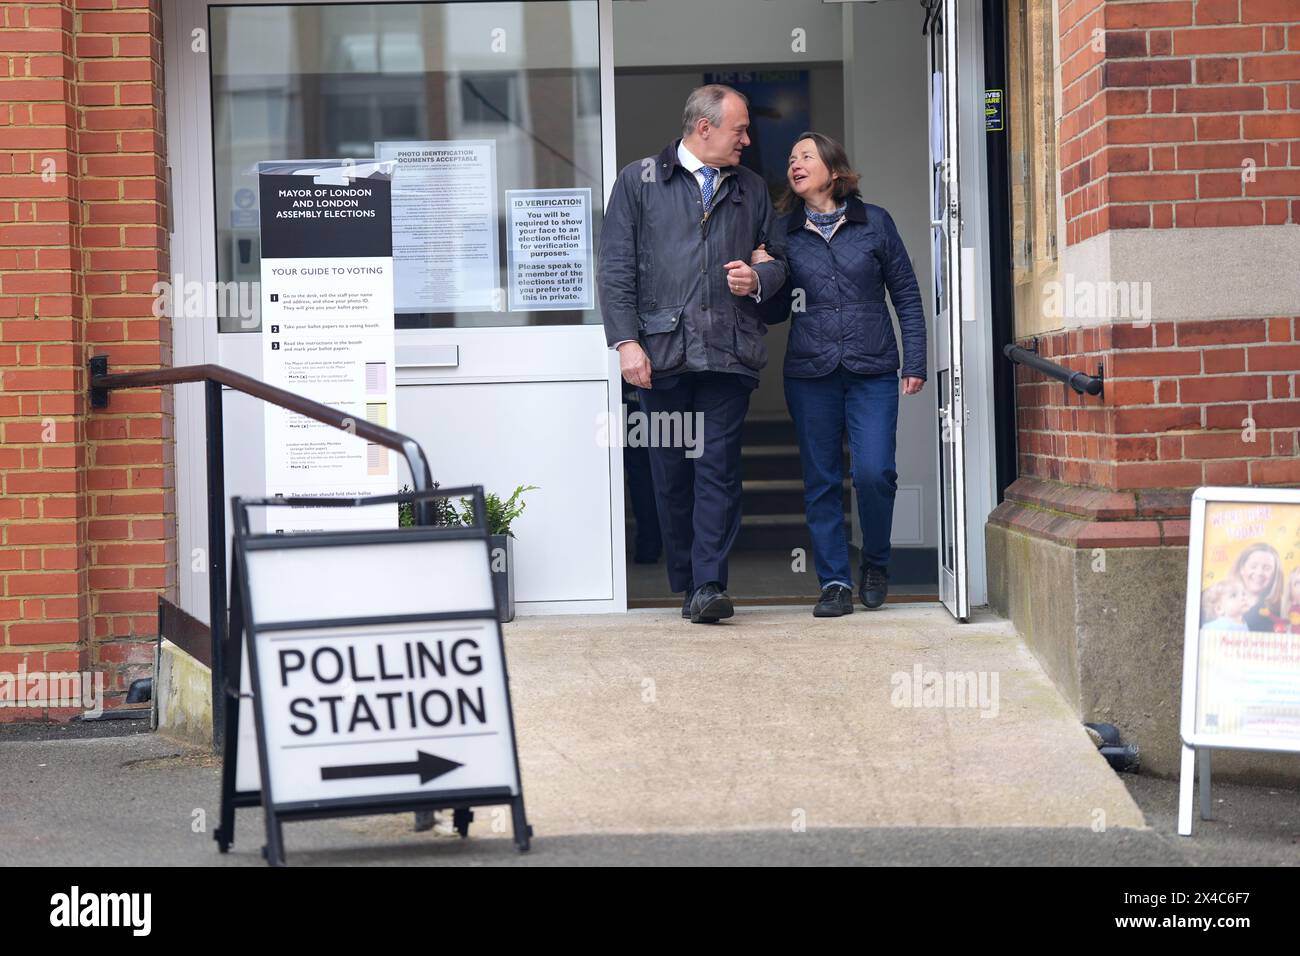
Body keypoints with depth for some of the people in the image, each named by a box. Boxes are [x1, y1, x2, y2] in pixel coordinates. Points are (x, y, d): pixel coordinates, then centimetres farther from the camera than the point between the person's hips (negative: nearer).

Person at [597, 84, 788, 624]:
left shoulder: (751, 190, 17)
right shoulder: (639, 181, 7)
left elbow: (777, 258, 26)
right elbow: (615, 269, 2)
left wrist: (759, 279, 2)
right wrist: (626, 341, -8)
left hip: (730, 352, 2)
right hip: (663, 352, -1)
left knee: (718, 468, -5)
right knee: (670, 471, 4)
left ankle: (709, 586, -6)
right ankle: (685, 582, 15)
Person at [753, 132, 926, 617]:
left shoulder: (874, 223, 5)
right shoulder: (783, 232, 9)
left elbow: (907, 295, 8)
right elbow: (775, 312, 12)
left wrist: (914, 362, 1)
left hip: (872, 370, -2)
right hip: (809, 374, 2)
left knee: (874, 472, -11)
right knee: (821, 480, 2)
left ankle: (876, 562, 13)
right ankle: (834, 581, 10)